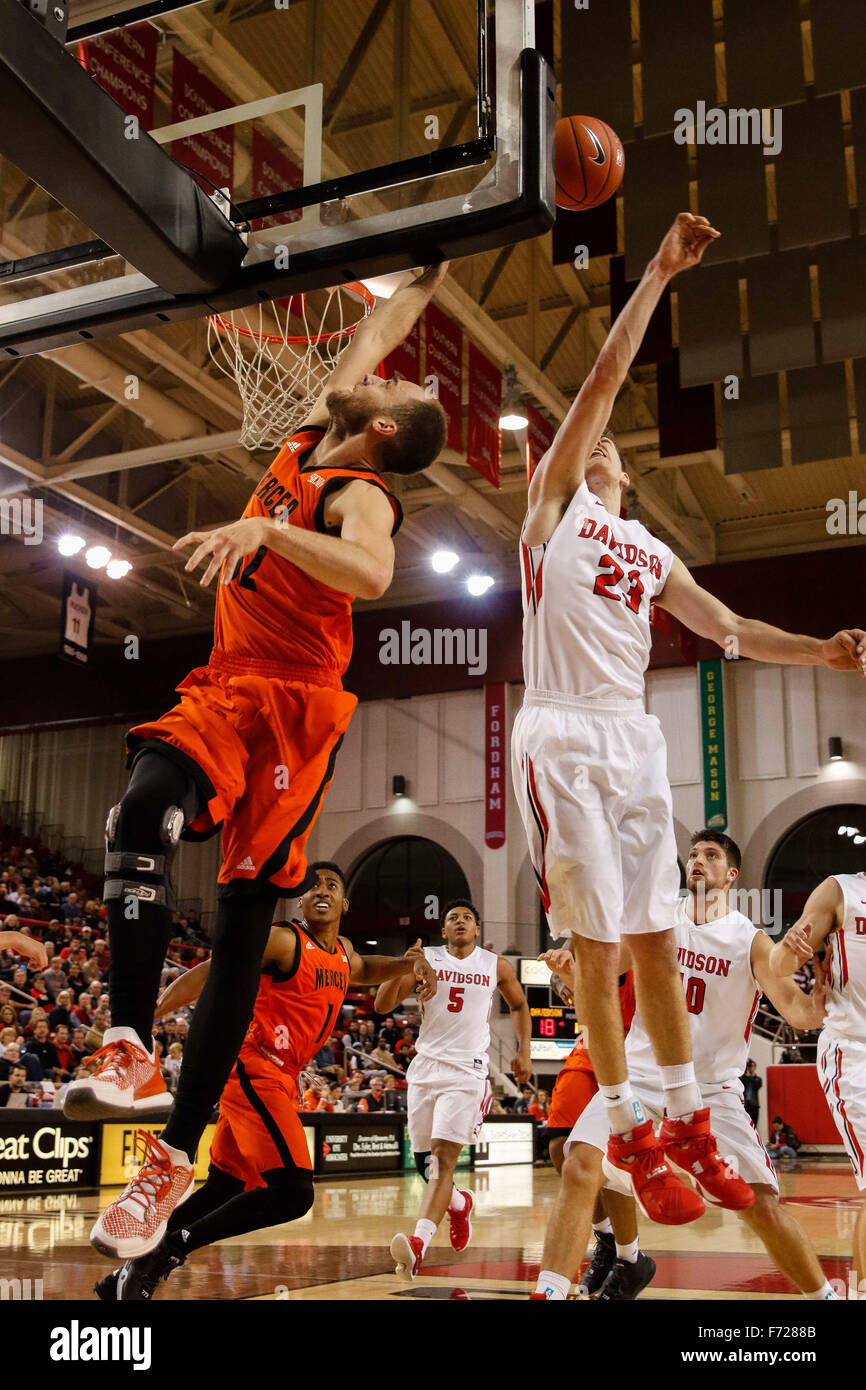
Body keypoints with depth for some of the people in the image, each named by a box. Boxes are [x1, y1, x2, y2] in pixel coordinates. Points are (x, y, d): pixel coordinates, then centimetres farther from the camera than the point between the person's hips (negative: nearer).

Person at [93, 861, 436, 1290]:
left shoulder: (342, 950, 15)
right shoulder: (282, 940, -10)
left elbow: (362, 970, 38)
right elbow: (208, 972, -15)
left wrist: (408, 962, 18)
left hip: (276, 1076, 9)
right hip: (253, 1066, -9)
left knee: (224, 1188, 13)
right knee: (293, 1193, -18)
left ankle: (129, 1273, 22)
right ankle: (167, 1250, -13)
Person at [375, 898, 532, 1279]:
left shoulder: (495, 966, 5)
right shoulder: (425, 959, 3)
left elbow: (519, 1005, 22)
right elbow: (382, 1006, -2)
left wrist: (524, 1051, 11)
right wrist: (401, 968, -19)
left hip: (467, 1070, -3)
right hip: (426, 1065, 3)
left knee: (443, 1158, -17)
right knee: (423, 1160, 11)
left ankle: (419, 1244, -28)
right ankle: (459, 1204, 41)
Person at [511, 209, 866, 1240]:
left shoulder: (653, 555, 22)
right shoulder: (555, 503, 6)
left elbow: (725, 629, 21)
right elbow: (604, 377, -1)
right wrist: (657, 274, -3)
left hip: (633, 737, 5)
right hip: (562, 736, -5)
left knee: (654, 934, 6)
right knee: (595, 941, -3)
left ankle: (685, 1117, 16)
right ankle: (627, 1131, 7)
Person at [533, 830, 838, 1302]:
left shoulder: (750, 940, -4)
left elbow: (798, 1012, -14)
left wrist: (816, 1003, -38)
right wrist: (570, 970, -19)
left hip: (713, 1089, -1)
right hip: (641, 1075, 2)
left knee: (762, 1206, -7)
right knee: (579, 1169, -18)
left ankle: (825, 1294, 18)